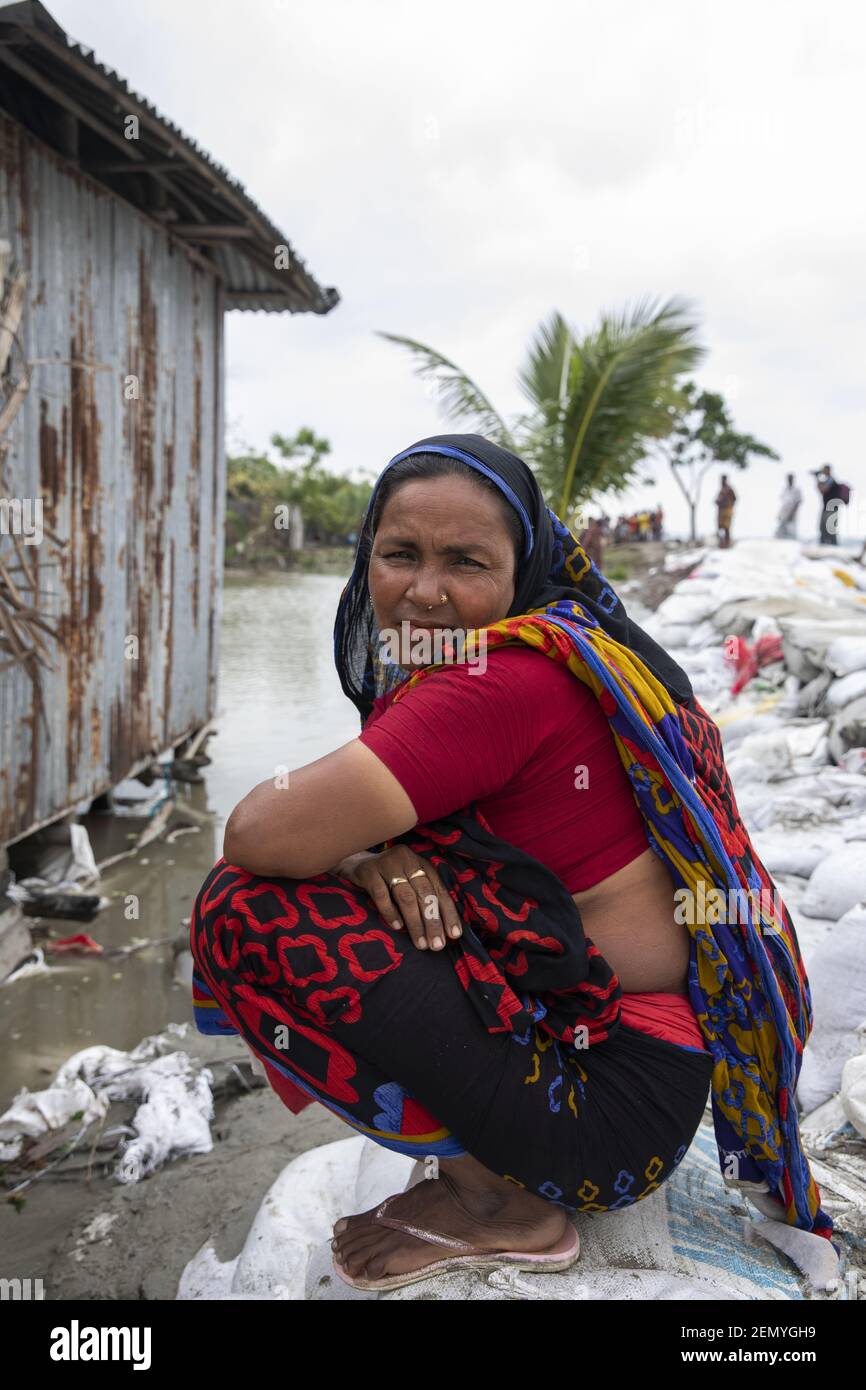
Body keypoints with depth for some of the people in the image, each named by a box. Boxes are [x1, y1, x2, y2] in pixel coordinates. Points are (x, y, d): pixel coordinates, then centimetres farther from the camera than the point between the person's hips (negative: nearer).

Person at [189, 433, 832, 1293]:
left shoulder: (511, 680, -23)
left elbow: (261, 836, -26)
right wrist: (370, 851, -13)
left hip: (612, 1104, -10)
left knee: (245, 912, -17)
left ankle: (497, 1203, -3)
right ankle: (494, 1157, 14)